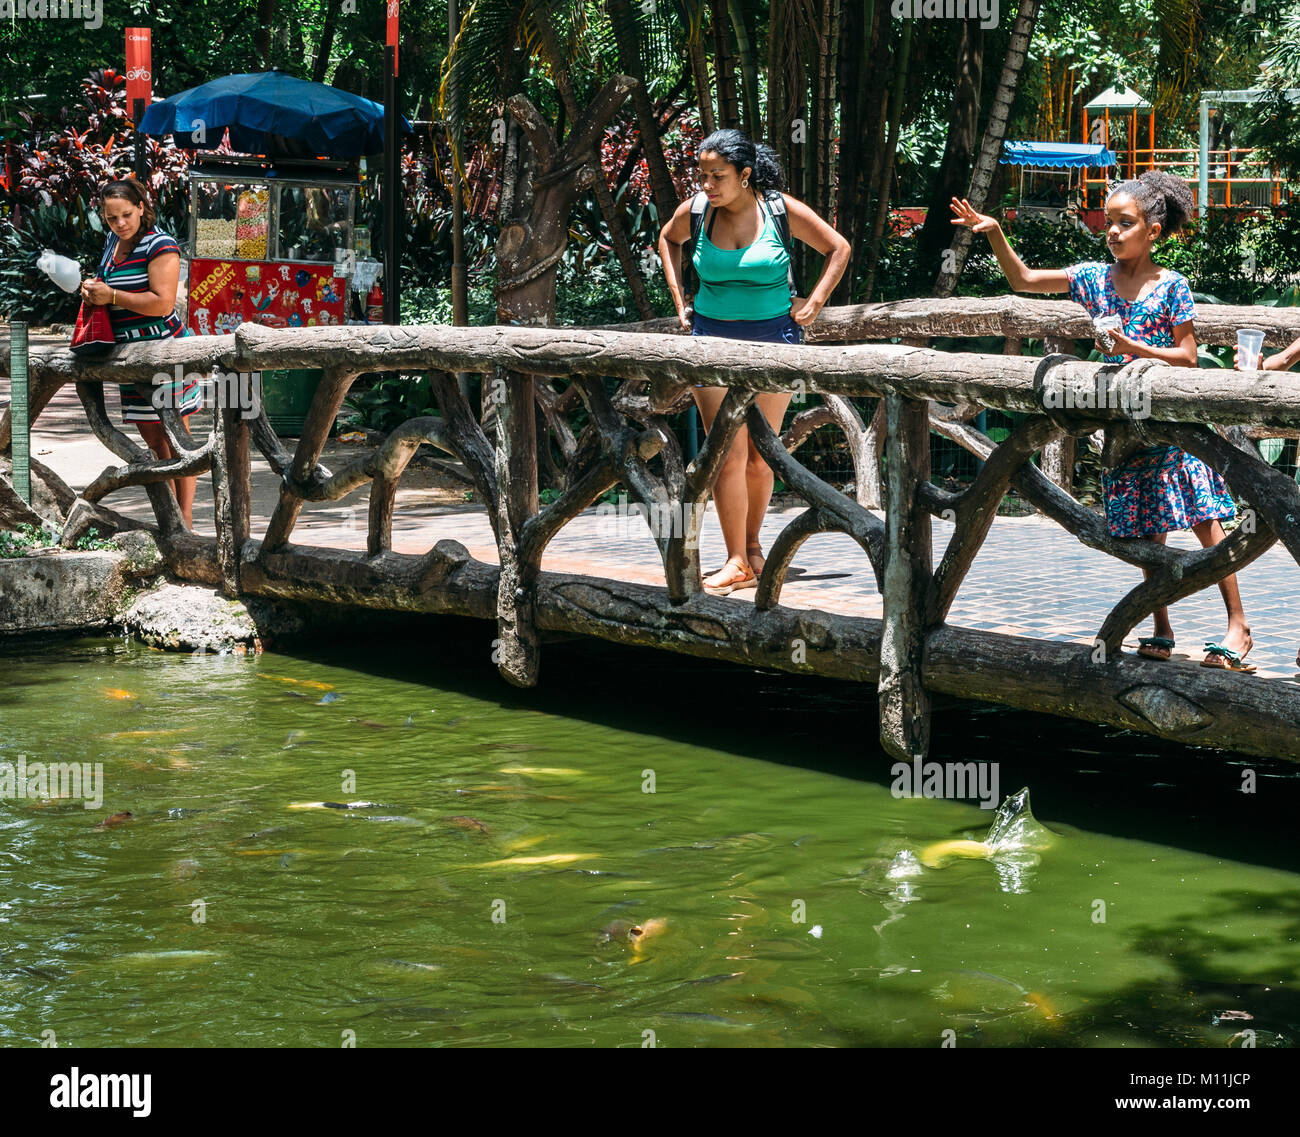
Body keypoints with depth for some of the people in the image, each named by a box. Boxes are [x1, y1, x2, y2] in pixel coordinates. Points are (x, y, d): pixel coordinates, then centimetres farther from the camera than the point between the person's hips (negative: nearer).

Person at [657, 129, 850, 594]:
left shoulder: (781, 210, -6)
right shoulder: (696, 211, -1)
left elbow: (838, 248, 6)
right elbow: (668, 239, 23)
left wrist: (812, 304, -1)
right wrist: (679, 299, 15)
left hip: (772, 337, -1)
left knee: (759, 458, 3)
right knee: (728, 456, -8)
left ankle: (752, 546, 23)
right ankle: (737, 563, -6)